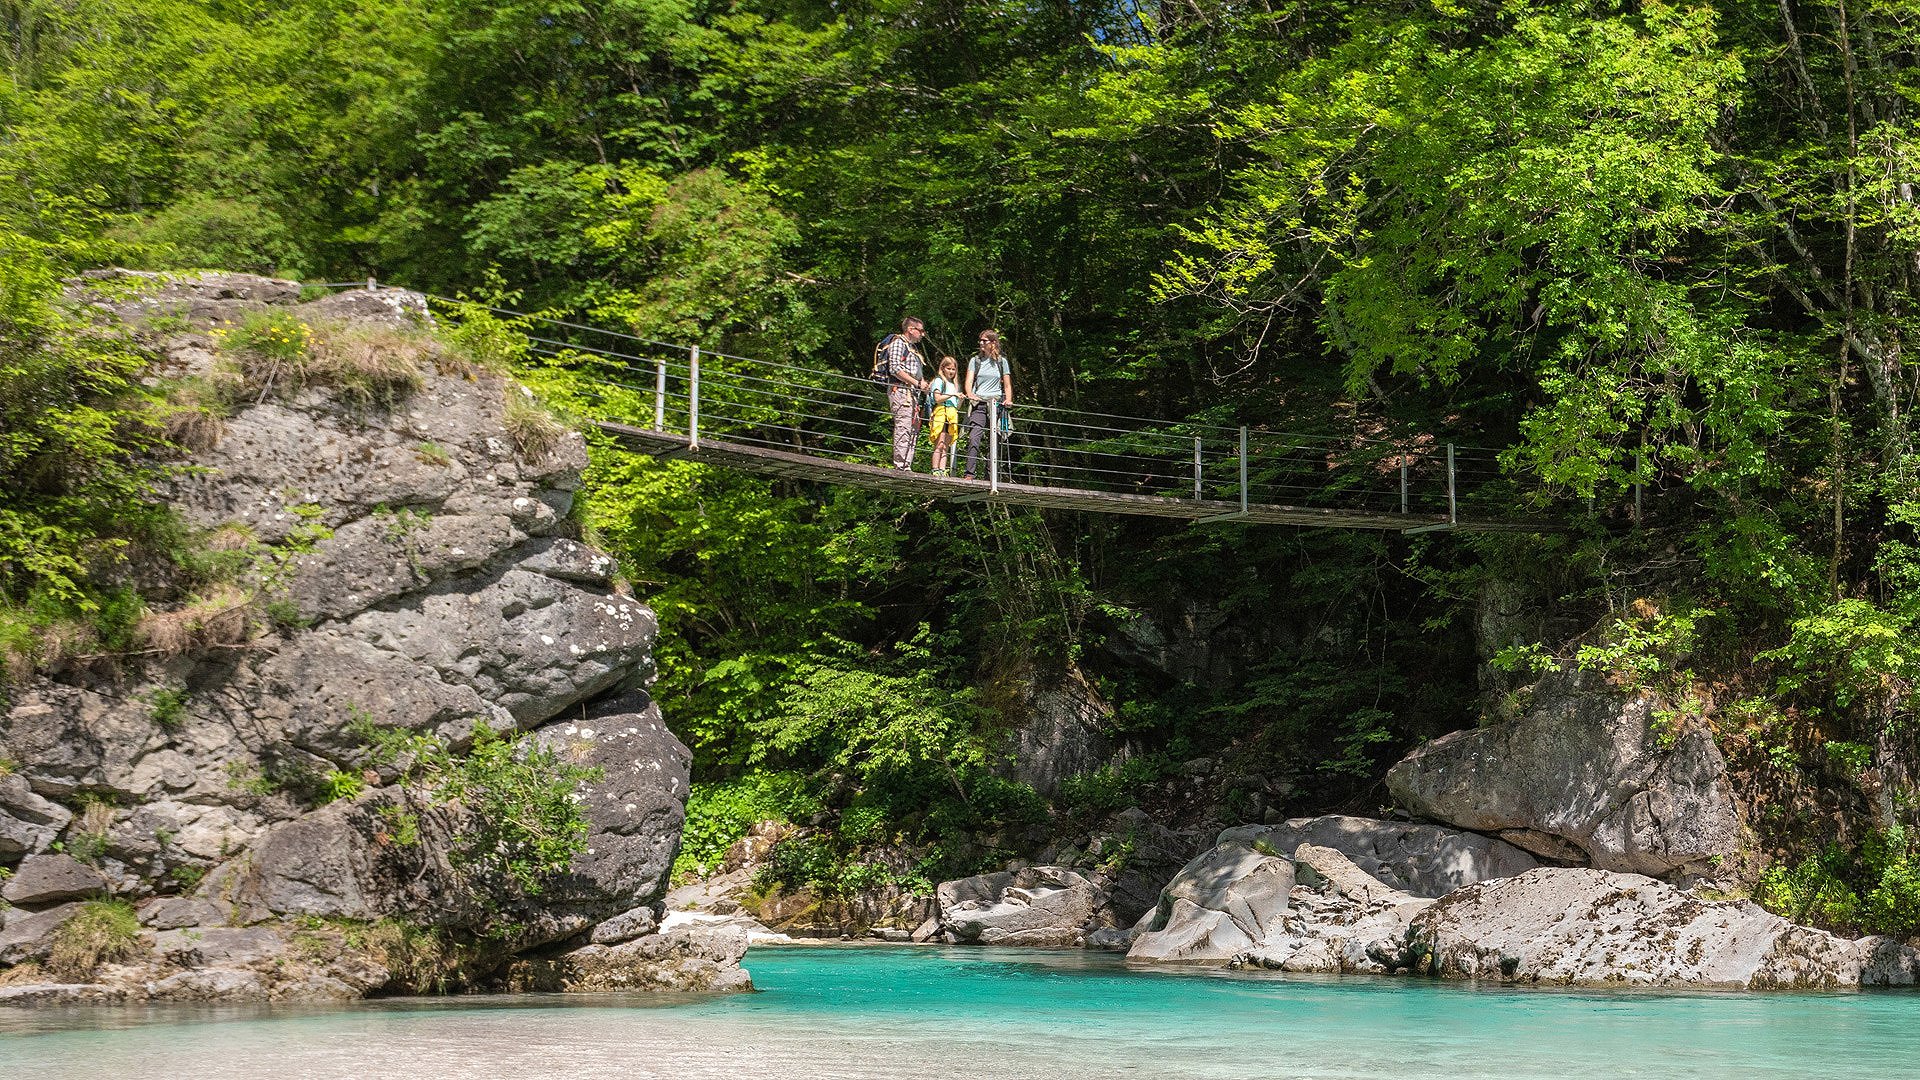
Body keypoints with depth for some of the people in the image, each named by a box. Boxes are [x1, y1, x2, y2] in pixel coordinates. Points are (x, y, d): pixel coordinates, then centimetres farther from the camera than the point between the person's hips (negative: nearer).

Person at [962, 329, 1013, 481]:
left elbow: (1007, 385, 13)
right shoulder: (975, 360, 13)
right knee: (973, 438, -15)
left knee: (996, 439, -4)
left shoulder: (1001, 362, 12)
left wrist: (1008, 400, -5)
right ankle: (970, 474, -19)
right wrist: (970, 394, -17)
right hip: (979, 403, 0)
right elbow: (969, 381, 4)